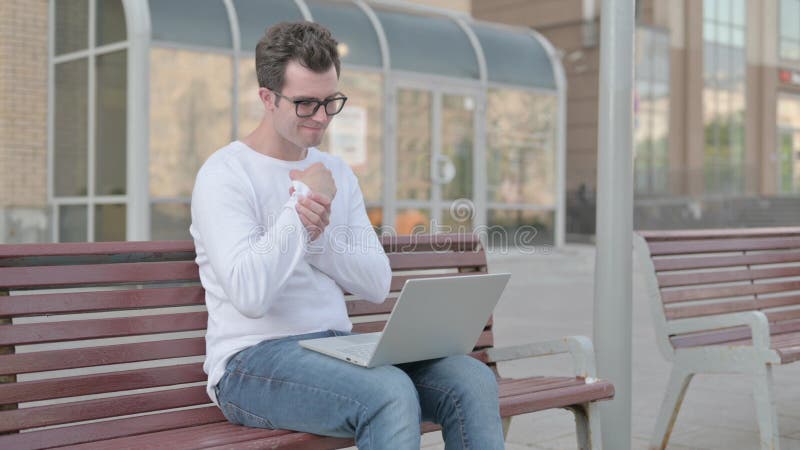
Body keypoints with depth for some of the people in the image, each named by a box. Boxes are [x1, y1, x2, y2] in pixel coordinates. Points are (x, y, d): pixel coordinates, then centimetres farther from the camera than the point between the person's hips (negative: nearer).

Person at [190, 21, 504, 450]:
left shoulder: (337, 173, 15)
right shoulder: (225, 174, -6)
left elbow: (378, 284, 8)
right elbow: (249, 295, -21)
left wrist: (319, 236, -11)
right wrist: (302, 201, -13)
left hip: (339, 348, 6)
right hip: (253, 361, -6)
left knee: (473, 381, -17)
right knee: (391, 392, -34)